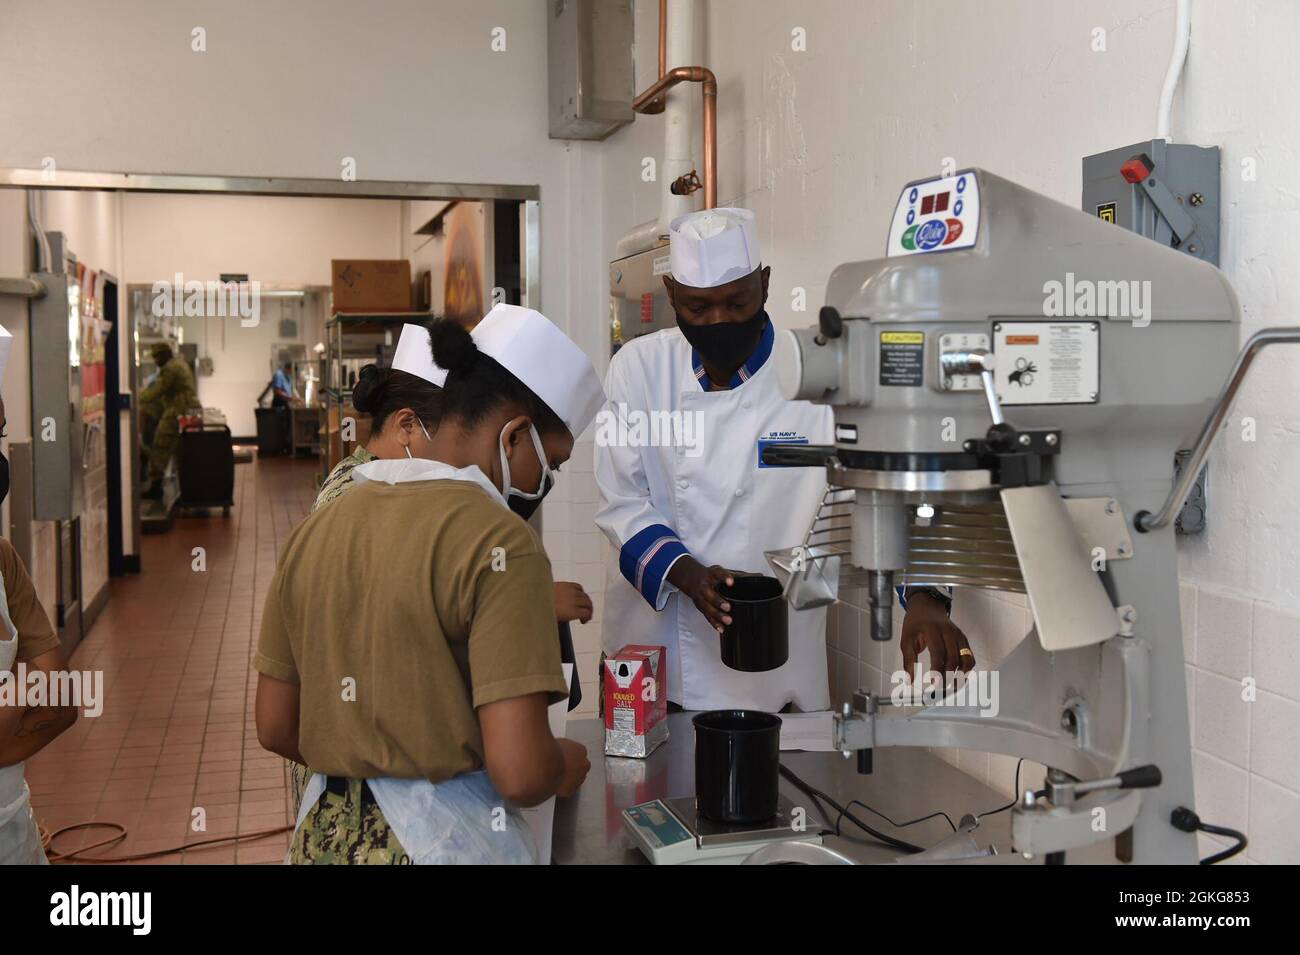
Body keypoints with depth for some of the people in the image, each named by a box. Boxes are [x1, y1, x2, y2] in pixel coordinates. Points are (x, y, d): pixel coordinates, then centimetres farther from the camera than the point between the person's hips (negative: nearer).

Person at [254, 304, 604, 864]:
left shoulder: (315, 530, 3)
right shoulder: (499, 542, -17)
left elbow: (274, 726, 8)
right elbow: (519, 771, -23)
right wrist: (565, 767, -3)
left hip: (327, 834, 7)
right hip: (446, 839, -6)